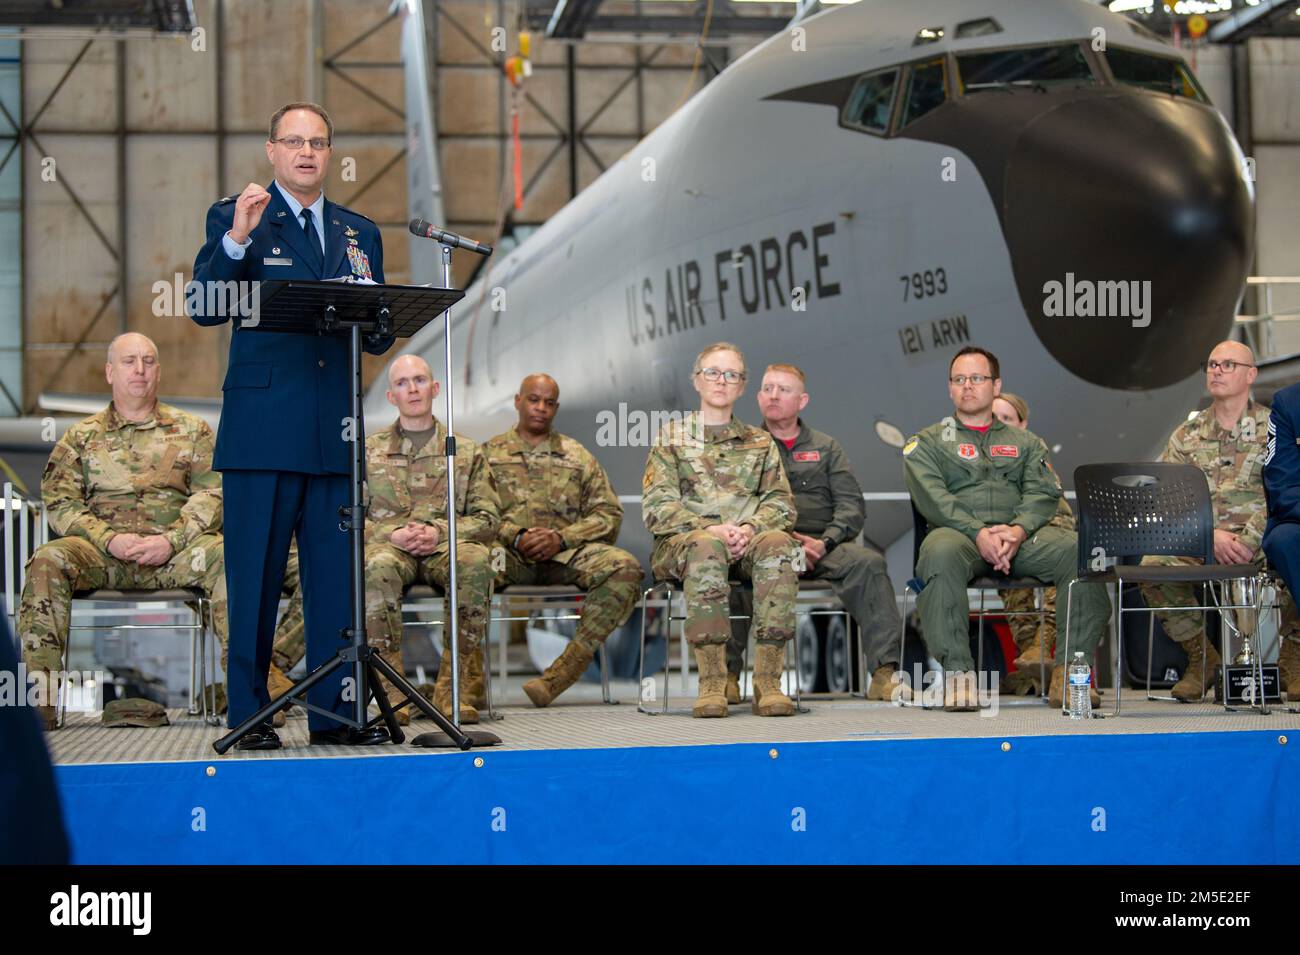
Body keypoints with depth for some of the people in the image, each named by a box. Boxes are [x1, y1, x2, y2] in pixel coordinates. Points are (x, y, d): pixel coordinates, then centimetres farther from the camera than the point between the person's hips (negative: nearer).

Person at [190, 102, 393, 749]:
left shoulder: (360, 233, 19)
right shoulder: (234, 218, 6)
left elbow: (379, 339, 15)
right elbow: (204, 309, -7)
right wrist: (237, 239, -19)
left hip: (336, 433, 4)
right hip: (262, 425, -4)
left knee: (336, 576, 4)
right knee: (255, 577, -2)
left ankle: (335, 713, 9)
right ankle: (248, 714, 5)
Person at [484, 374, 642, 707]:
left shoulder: (577, 456, 20)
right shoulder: (489, 453, 17)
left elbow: (609, 514, 11)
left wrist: (562, 537, -7)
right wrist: (516, 537, -14)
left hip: (565, 552, 2)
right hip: (510, 553, -2)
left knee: (624, 567, -30)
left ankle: (559, 675, -34)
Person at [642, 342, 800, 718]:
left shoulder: (760, 442, 23)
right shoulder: (671, 437, 16)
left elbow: (781, 504, 11)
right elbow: (656, 508, 3)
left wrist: (750, 528, -12)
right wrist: (709, 528, -14)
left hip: (747, 543, 2)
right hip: (681, 543, -2)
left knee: (777, 543, -35)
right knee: (706, 546, -40)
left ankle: (768, 680, -39)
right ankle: (711, 682, -42)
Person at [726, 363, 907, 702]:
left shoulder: (826, 448, 22)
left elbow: (852, 505, 10)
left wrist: (825, 542, -10)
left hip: (821, 544, 2)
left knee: (868, 562, -30)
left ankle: (884, 672, -33)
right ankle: (726, 673, -34)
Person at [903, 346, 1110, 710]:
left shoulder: (1025, 442, 26)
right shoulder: (926, 442, 18)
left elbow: (1044, 493, 9)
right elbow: (932, 498, 0)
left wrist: (1018, 530, -14)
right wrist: (979, 533, -17)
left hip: (1021, 536, 2)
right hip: (958, 532, -2)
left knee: (1080, 550, -28)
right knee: (941, 553, -40)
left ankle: (1069, 670, -28)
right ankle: (956, 670, -37)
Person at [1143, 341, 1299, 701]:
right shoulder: (1186, 435, 15)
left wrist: (1247, 542, -20)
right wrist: (1212, 535, -14)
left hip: (1262, 538, -2)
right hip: (1202, 541, 2)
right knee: (1153, 565, -27)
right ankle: (1201, 657, -8)